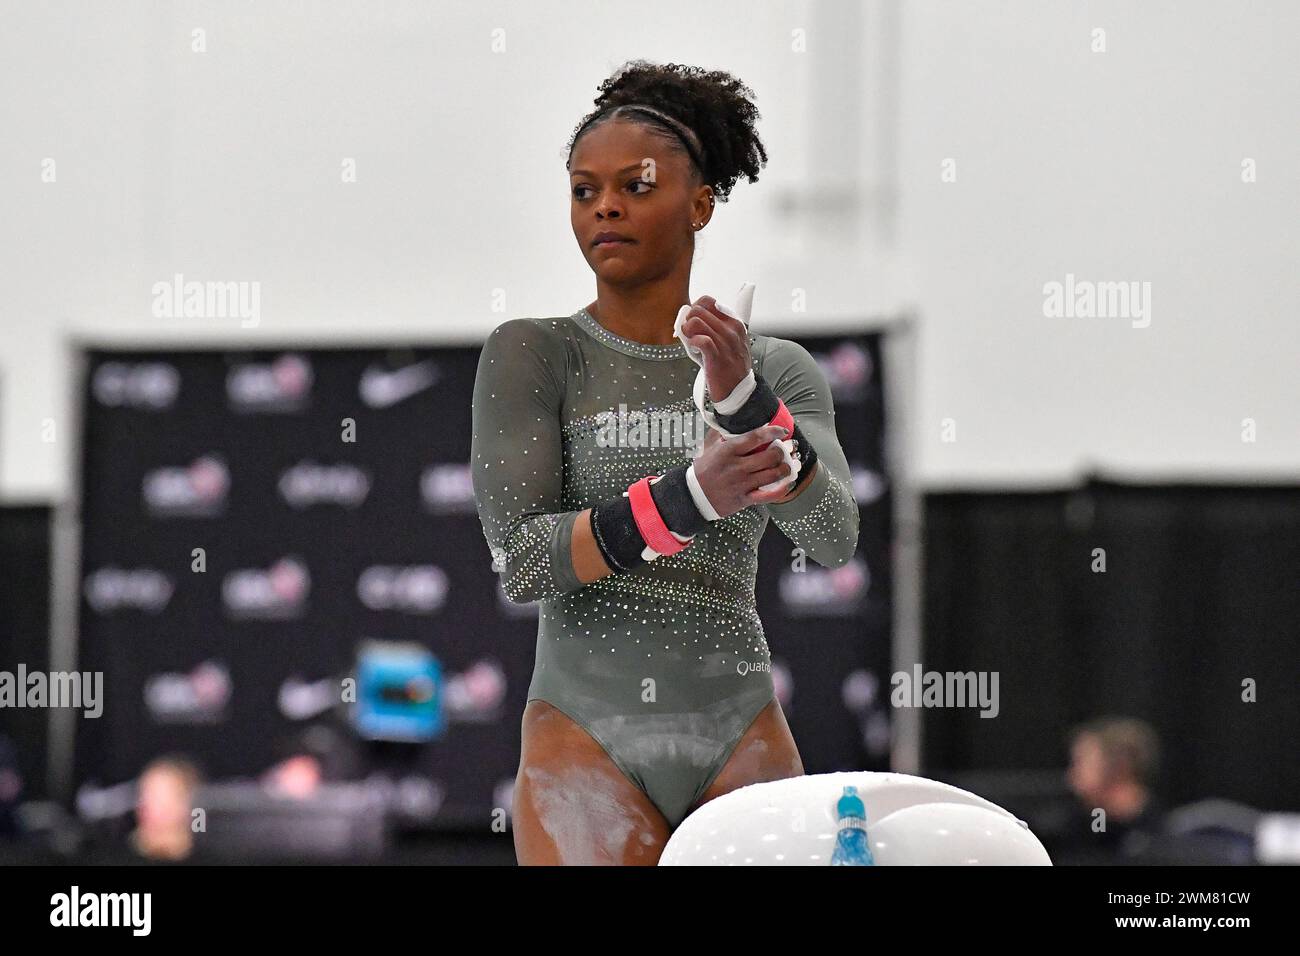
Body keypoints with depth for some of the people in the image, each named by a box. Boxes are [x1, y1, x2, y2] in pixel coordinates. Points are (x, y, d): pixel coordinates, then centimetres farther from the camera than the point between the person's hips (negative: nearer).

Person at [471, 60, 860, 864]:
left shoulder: (780, 372, 10)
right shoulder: (534, 356, 3)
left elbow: (835, 542, -6)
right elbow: (520, 561, -7)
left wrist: (744, 399, -22)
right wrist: (690, 495, -21)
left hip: (741, 740, 2)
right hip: (587, 739, -2)